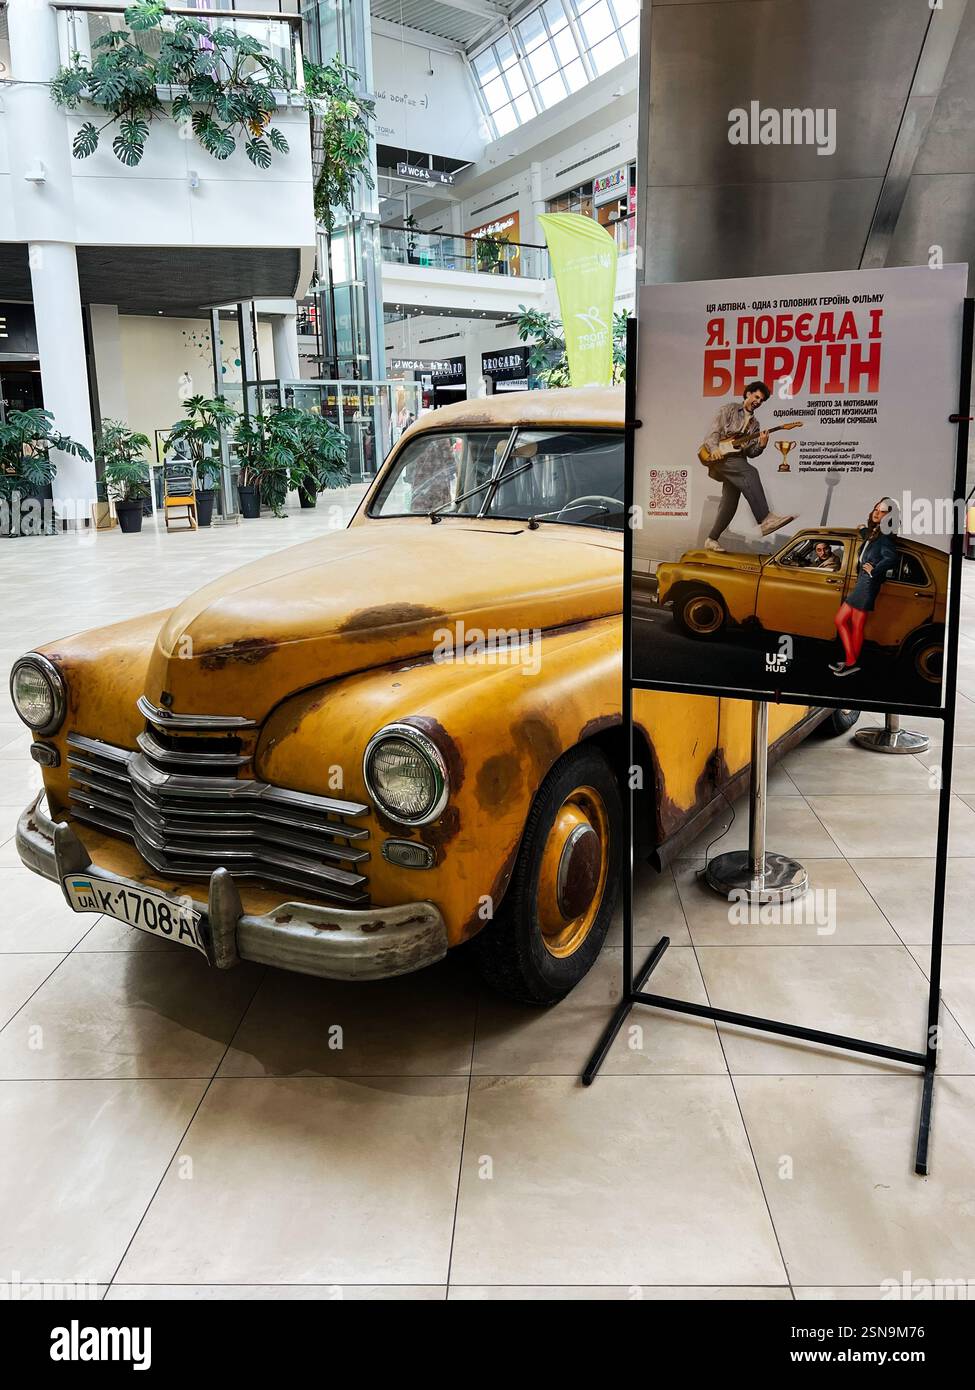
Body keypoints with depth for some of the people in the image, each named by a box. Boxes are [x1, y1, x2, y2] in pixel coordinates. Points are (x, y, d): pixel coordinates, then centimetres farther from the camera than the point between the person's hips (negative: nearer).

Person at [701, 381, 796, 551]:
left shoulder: (755, 425, 23)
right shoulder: (730, 409, 9)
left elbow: (750, 453, 13)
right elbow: (714, 431, -3)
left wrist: (761, 445, -9)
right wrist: (715, 450, -19)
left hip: (737, 460, 7)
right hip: (719, 458, -7)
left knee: (729, 505, -4)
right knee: (750, 473, -31)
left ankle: (712, 540, 8)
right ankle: (765, 518, -44)